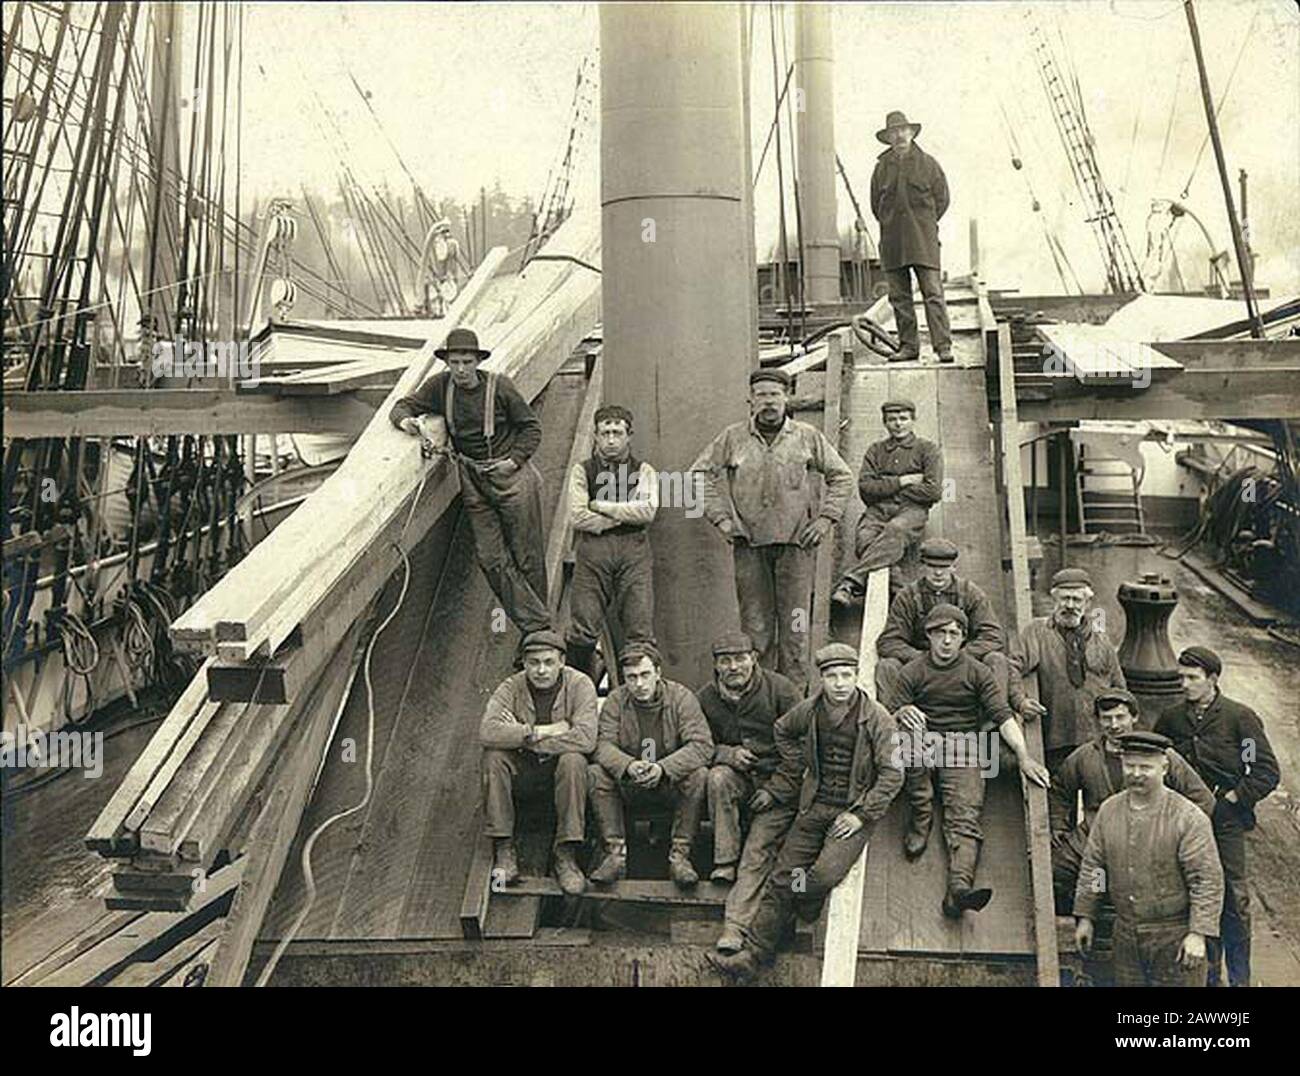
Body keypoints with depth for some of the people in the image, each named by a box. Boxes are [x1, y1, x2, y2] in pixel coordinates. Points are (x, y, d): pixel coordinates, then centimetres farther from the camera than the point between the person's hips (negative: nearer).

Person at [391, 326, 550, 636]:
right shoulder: (440, 385, 0)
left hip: (512, 474, -3)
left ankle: (539, 626, 17)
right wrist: (405, 420, -15)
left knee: (527, 557, 1)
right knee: (491, 560, -3)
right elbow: (405, 405, 9)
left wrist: (513, 461, -12)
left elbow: (531, 427, 0)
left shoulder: (499, 386, -8)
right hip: (473, 481, 4)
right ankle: (536, 627, 2)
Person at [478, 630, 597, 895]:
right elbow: (487, 732, -26)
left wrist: (522, 737, -24)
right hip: (522, 768, 2)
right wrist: (541, 731, -29)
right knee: (493, 757, -26)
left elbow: (586, 739, -28)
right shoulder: (512, 687, -10)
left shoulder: (579, 685, -13)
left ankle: (566, 855, -24)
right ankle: (503, 850, -18)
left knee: (574, 761, -33)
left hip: (559, 765, -1)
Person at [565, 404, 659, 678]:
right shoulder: (582, 470, 12)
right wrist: (623, 515, -3)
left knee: (640, 630, -4)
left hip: (634, 552, 1)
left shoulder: (643, 471, 14)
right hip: (593, 550, -1)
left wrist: (600, 506, -2)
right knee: (583, 629, -5)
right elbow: (577, 517, -2)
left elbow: (647, 511, -4)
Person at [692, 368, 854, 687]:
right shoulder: (732, 438, 7)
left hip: (795, 541, 0)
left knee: (794, 623, 0)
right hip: (749, 543, 1)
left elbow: (841, 476, 12)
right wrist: (720, 516, 0)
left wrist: (826, 517, 2)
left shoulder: (808, 437, 7)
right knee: (755, 623, 5)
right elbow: (700, 473, 9)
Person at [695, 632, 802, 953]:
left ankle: (735, 926, -21)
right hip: (737, 776, 3)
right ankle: (724, 863, -23)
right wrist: (725, 753, -12)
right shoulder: (705, 698, 3)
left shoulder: (780, 691, -6)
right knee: (718, 778, -31)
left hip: (778, 782, -3)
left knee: (759, 850, -19)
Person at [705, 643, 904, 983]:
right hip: (815, 805, 4)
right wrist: (795, 770, 16)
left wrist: (860, 815, -13)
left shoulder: (877, 719, -10)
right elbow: (782, 731, 25)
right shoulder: (809, 710, 2)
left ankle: (802, 912, 9)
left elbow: (892, 774, -9)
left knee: (825, 874, -25)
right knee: (782, 877, -4)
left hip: (854, 811, -4)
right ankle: (752, 956, -2)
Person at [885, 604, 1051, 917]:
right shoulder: (912, 672, 7)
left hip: (964, 749, 0)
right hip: (924, 744, 0)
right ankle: (919, 819, -20)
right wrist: (901, 714, -25)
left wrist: (1023, 755, -14)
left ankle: (959, 889, -41)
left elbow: (1002, 715, 0)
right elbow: (891, 717, 1)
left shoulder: (978, 672, 9)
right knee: (909, 735, -36)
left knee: (965, 816, -21)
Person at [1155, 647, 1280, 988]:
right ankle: (1209, 975, 23)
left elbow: (1267, 772, -6)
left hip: (1226, 823, -3)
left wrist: (1232, 800, -10)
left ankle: (1239, 977, 17)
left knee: (1234, 899, 3)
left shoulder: (1240, 717, -7)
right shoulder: (1170, 719, 3)